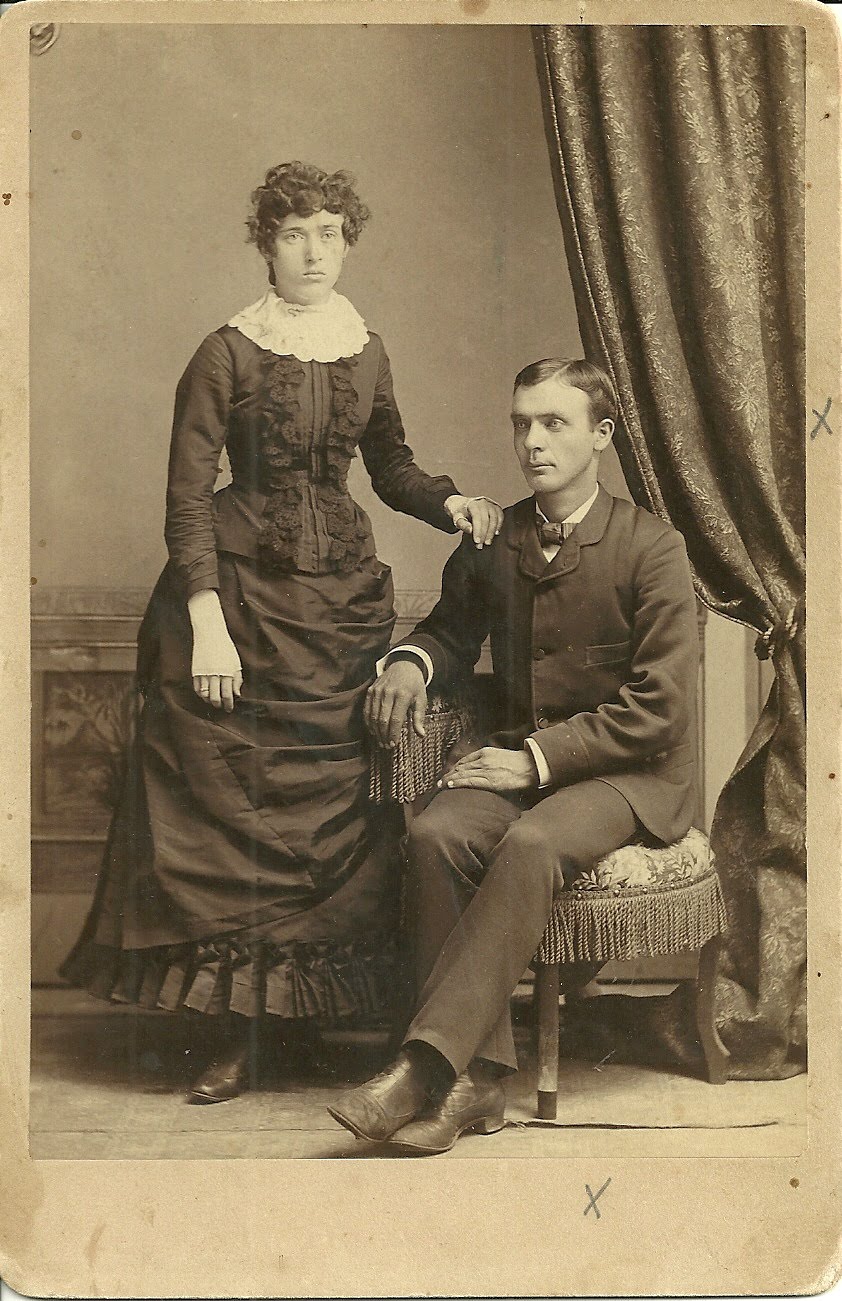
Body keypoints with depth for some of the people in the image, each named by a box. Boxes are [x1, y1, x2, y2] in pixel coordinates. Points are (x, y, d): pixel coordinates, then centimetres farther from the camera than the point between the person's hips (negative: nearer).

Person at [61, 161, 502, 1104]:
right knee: (228, 804, -3)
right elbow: (187, 501, -8)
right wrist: (207, 624, -16)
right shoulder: (226, 355, -5)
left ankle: (300, 1008, 16)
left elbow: (390, 466, 22)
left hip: (341, 597, 4)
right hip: (241, 591, -4)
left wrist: (449, 503, 1)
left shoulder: (364, 352, 10)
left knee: (330, 804, 3)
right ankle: (239, 1031, 6)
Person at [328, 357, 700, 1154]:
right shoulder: (493, 542, 8)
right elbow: (455, 626, 27)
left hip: (631, 770, -4)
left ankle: (425, 1065, -35)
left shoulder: (651, 549, -8)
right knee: (436, 833, -27)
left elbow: (660, 708, -12)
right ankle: (476, 1078, -25)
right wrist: (413, 661, 2)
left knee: (532, 843, -35)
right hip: (522, 757, 5)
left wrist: (540, 757, -17)